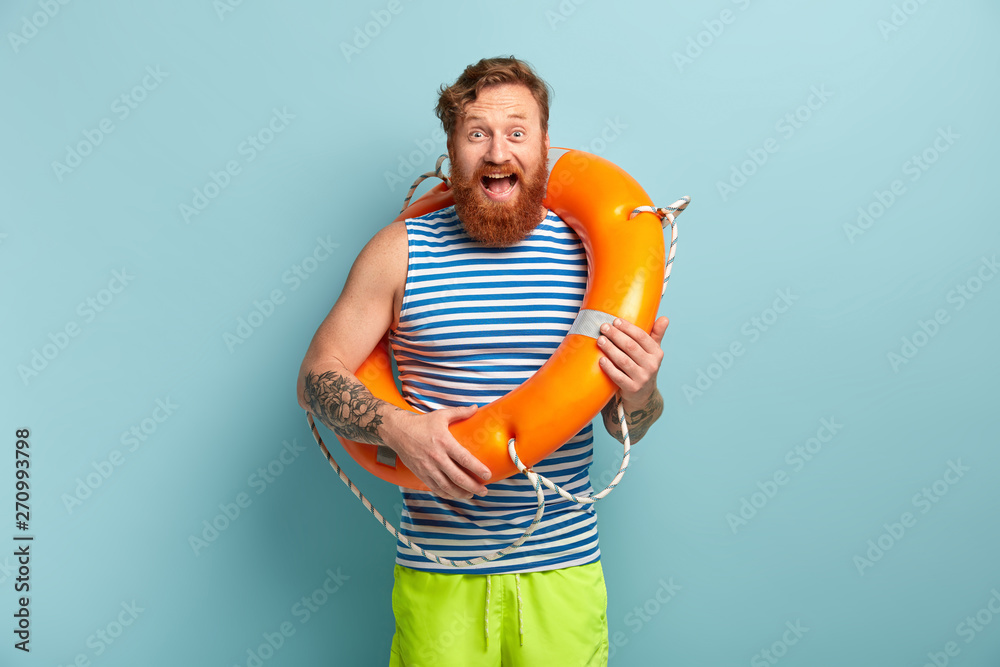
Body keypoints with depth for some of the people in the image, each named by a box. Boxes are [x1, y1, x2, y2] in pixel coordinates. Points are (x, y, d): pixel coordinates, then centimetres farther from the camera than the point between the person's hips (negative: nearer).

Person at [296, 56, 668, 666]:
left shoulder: (588, 249, 0)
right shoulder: (400, 251, -1)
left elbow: (626, 427, 5)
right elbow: (317, 377, 0)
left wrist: (639, 392, -19)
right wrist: (396, 427, -18)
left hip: (563, 565, 1)